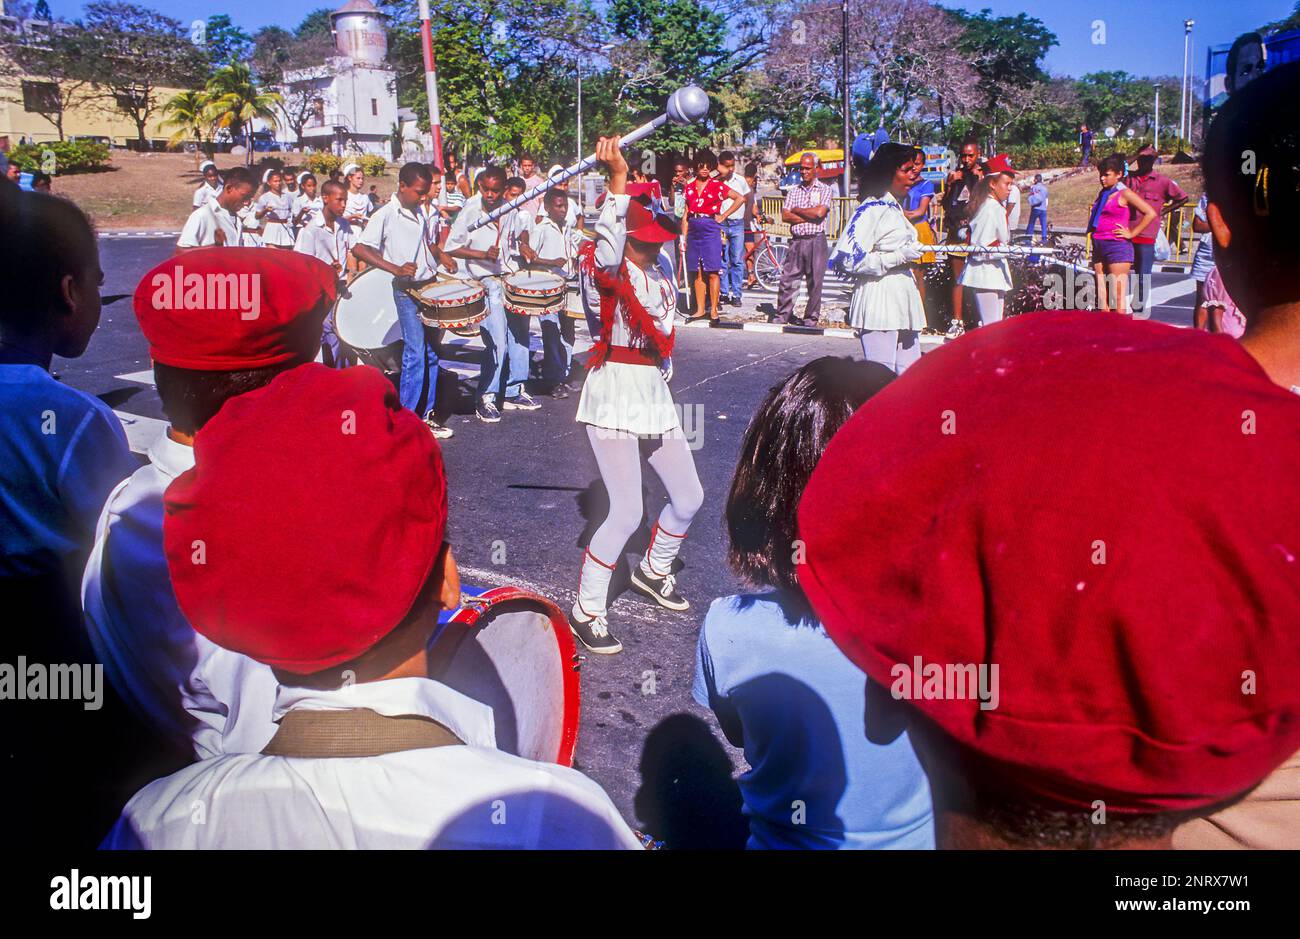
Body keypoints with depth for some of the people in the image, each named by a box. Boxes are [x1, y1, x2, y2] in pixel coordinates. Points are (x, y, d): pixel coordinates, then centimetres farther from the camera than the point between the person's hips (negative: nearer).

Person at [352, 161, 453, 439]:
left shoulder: (420, 211, 11)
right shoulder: (385, 215, -11)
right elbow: (359, 249, -19)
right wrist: (396, 269, -27)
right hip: (407, 291, -8)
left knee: (432, 353, 10)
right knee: (415, 354, -10)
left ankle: (426, 415, 19)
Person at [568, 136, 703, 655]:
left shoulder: (662, 269, 11)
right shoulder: (604, 268, -13)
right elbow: (607, 251, -38)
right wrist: (618, 179, -46)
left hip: (656, 392, 8)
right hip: (613, 393, -8)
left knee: (689, 497, 14)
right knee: (627, 512, -12)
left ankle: (653, 572, 41)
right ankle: (585, 612, 5)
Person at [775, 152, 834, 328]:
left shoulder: (825, 190, 4)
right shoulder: (793, 190, 14)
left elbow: (819, 212, -13)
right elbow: (785, 216, 2)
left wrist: (797, 210, -2)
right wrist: (808, 217, -7)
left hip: (816, 241, -3)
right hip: (797, 241, 3)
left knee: (814, 283, 1)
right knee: (787, 280, 0)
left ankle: (811, 319, 10)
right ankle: (782, 317, 9)